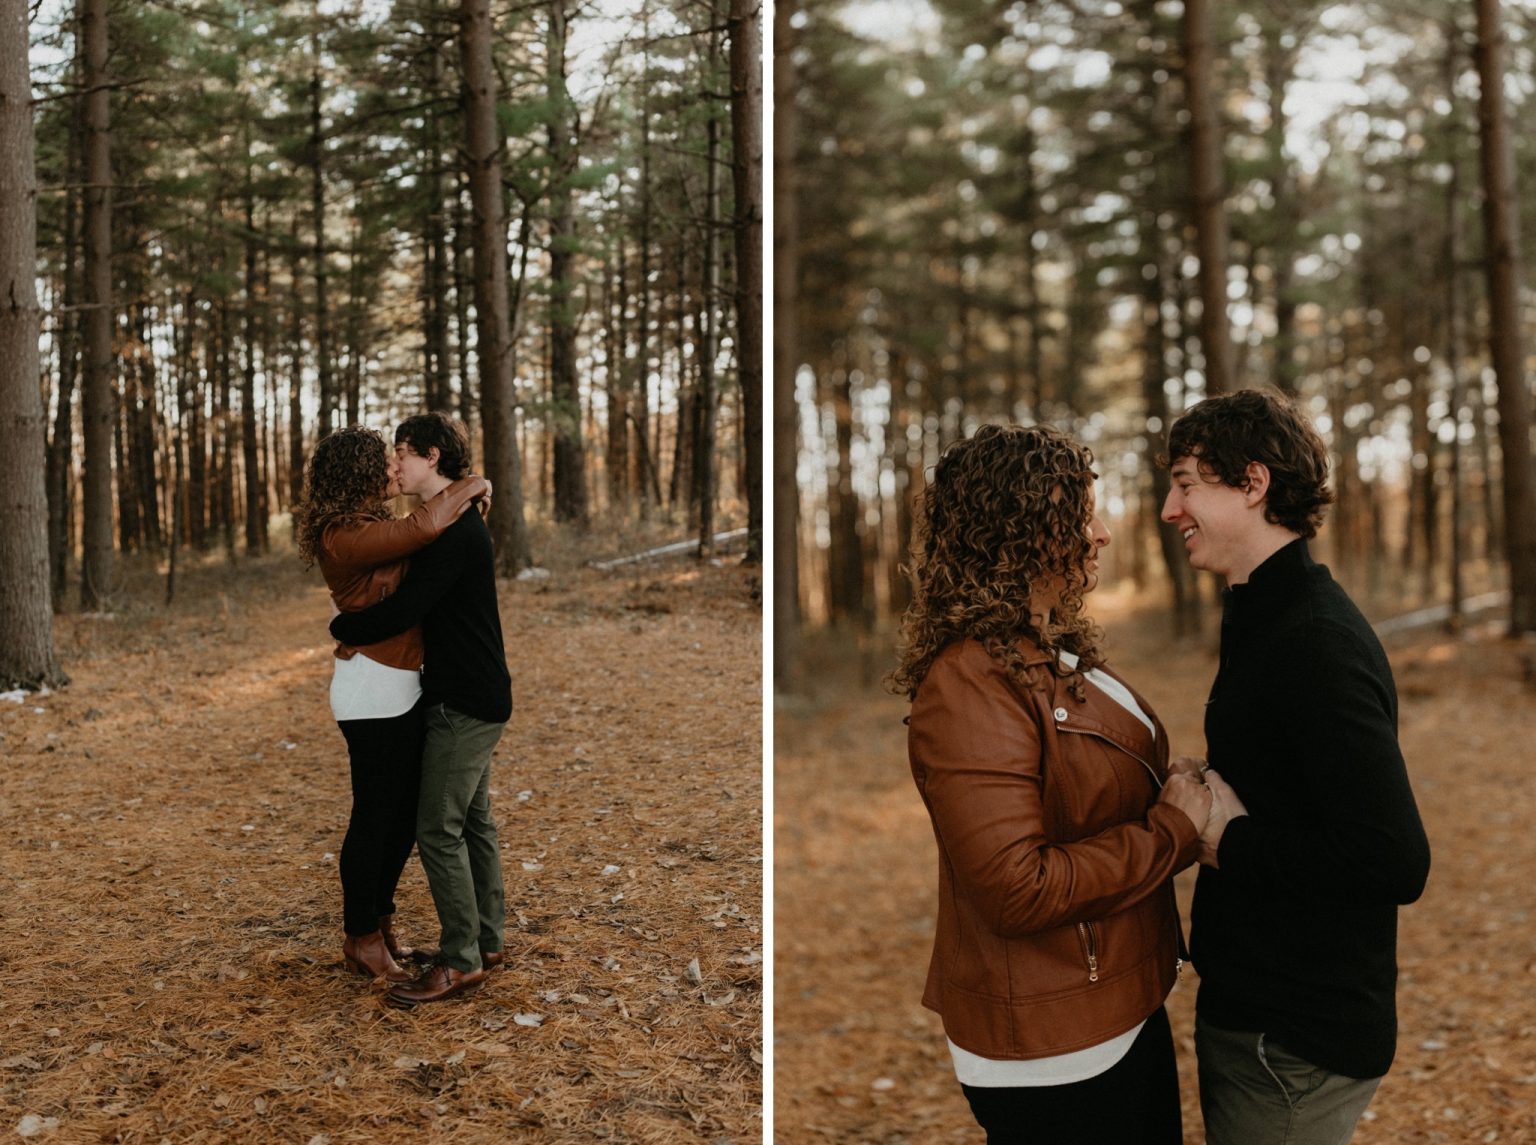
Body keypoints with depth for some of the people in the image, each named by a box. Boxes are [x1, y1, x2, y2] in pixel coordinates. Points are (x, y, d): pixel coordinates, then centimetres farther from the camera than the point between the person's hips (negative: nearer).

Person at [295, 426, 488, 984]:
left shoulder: (371, 527, 13)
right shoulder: (343, 537, -19)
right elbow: (424, 527, -29)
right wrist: (471, 486, -15)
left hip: (401, 687, 10)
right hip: (373, 691, -10)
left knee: (405, 813, 16)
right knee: (374, 817, 1)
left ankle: (379, 926, 30)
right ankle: (361, 939, 16)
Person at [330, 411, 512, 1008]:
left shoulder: (452, 529, -20)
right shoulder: (461, 522, 14)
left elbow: (402, 612, -24)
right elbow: (420, 606, 22)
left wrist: (336, 628, -9)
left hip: (465, 703, -11)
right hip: (477, 696, 11)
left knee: (438, 830, -6)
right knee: (473, 821, 15)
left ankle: (461, 960, 0)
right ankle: (487, 941, 24)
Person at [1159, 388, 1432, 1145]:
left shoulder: (1317, 643, -23)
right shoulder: (1268, 620, 9)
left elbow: (1393, 863, -29)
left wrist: (1231, 841, -19)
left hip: (1293, 1048, -9)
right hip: (1255, 1011, 9)